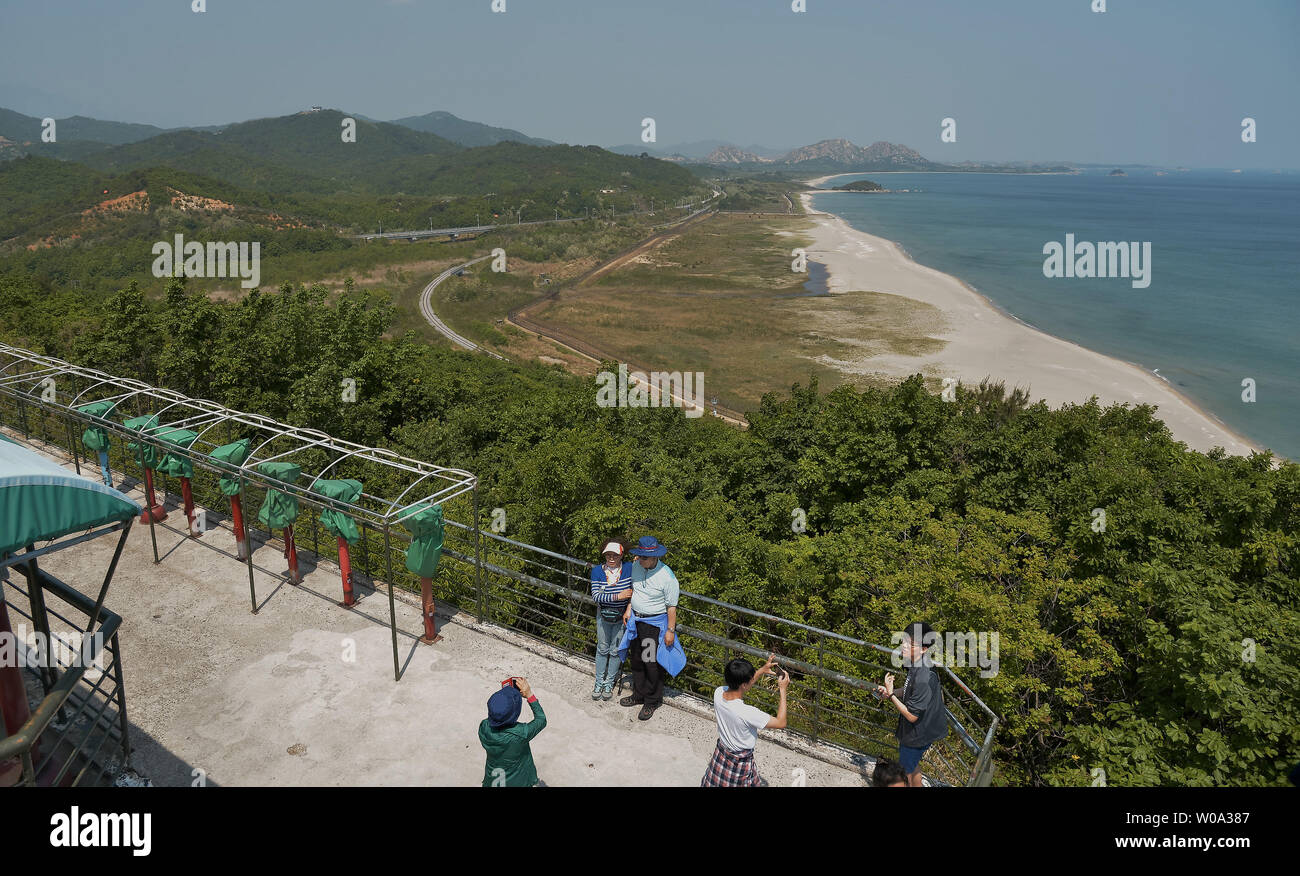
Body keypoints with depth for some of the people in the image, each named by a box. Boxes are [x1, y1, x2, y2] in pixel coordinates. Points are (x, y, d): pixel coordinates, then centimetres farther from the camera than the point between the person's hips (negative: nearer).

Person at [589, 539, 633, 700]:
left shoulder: (629, 568, -13)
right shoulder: (597, 571, -10)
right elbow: (595, 595, -17)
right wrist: (618, 596, -26)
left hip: (622, 616, -1)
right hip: (603, 615, 1)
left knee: (615, 650, 12)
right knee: (602, 649, 15)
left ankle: (609, 683, 30)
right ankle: (599, 682, 31)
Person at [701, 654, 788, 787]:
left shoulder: (718, 693, -18)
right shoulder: (747, 713, -37)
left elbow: (740, 688, 5)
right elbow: (781, 723, -24)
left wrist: (762, 671, 0)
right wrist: (783, 690, -20)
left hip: (720, 753, 7)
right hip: (740, 761, -7)